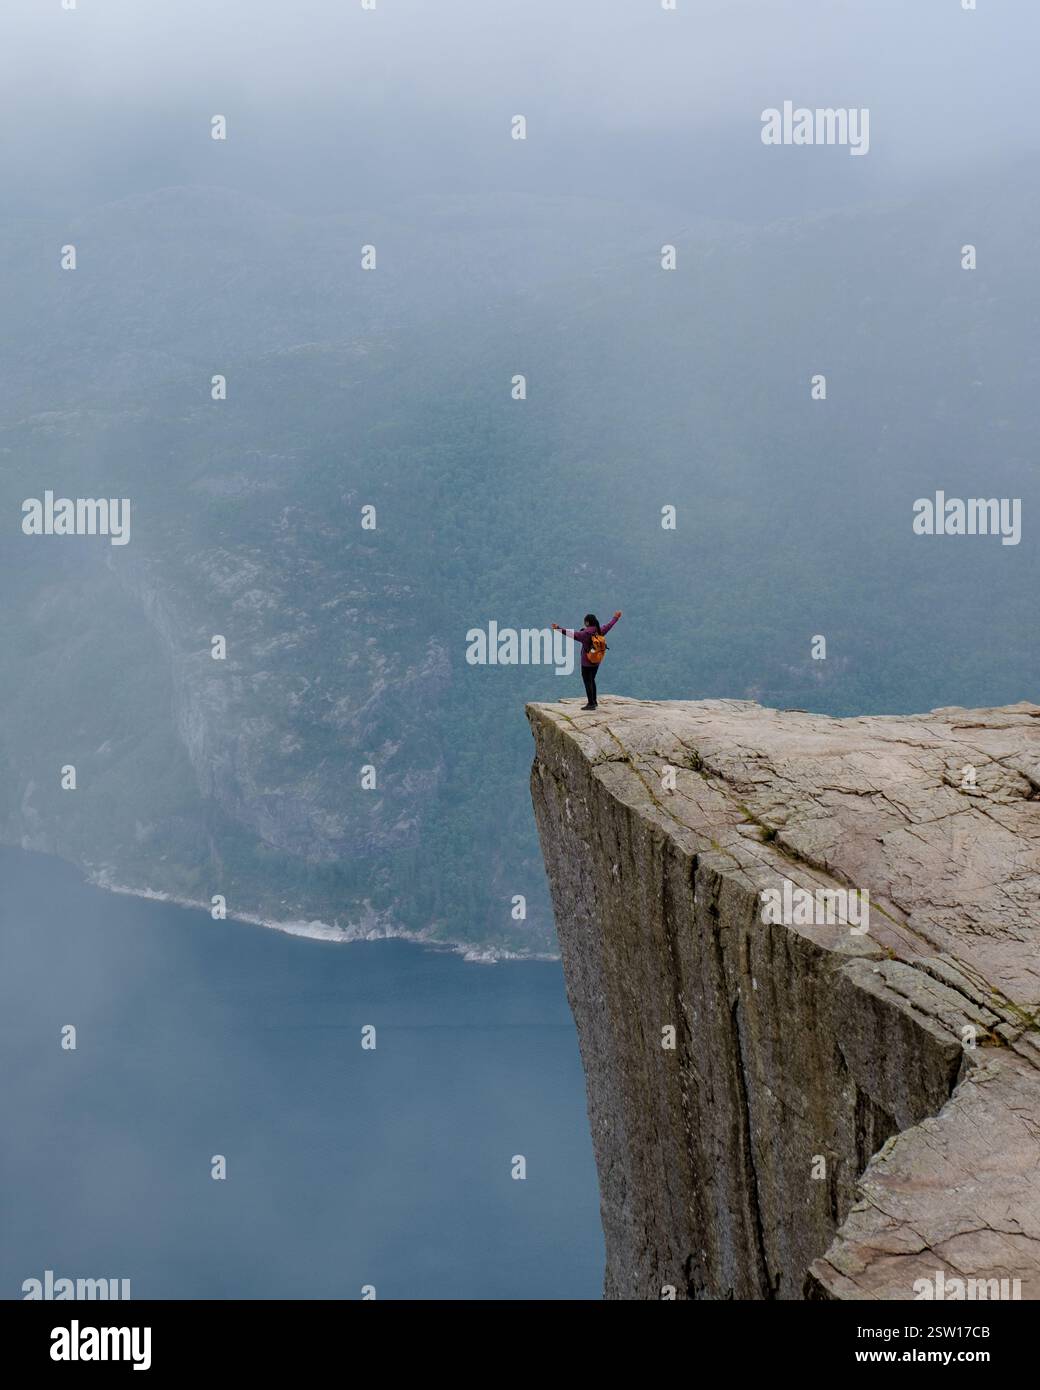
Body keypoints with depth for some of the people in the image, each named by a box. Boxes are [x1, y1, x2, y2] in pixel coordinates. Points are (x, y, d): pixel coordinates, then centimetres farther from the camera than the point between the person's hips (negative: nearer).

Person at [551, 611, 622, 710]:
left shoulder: (586, 634, -20)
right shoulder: (600, 632, -1)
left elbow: (572, 634, -30)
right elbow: (608, 626, 17)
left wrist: (559, 628, -33)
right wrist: (615, 618, 34)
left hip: (587, 663, -7)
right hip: (597, 662, 7)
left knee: (587, 682, -1)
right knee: (592, 681, 20)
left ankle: (591, 704, -1)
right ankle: (594, 701, 28)